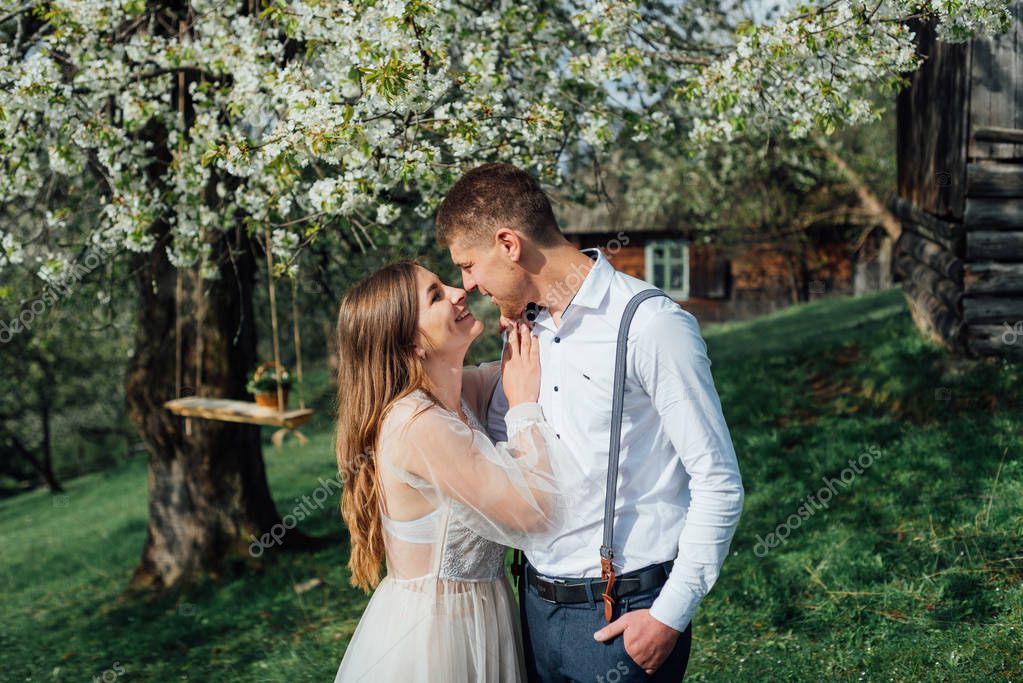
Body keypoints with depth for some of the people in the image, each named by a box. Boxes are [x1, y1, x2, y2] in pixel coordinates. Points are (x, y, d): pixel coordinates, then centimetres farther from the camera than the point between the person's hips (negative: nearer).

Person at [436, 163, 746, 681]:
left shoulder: (652, 326, -14)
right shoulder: (525, 326, 7)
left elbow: (718, 484, -13)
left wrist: (671, 615, -14)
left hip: (624, 616, -6)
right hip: (536, 602, 7)